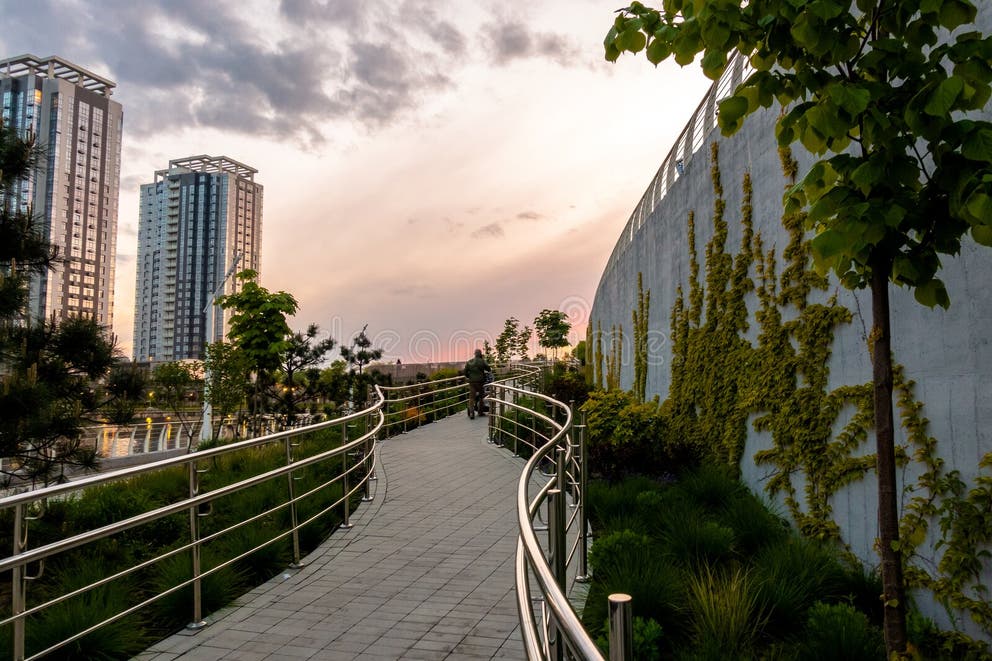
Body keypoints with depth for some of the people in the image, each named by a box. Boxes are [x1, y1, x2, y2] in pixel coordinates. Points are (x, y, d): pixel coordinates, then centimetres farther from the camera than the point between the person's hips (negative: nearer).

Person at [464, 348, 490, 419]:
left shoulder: (469, 362, 5)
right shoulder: (482, 361, -6)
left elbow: (465, 372, 4)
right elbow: (488, 369, 3)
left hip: (472, 382, 2)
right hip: (480, 381, -2)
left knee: (471, 397, 2)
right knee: (481, 396, 13)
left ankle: (471, 412, -11)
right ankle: (480, 411, 20)